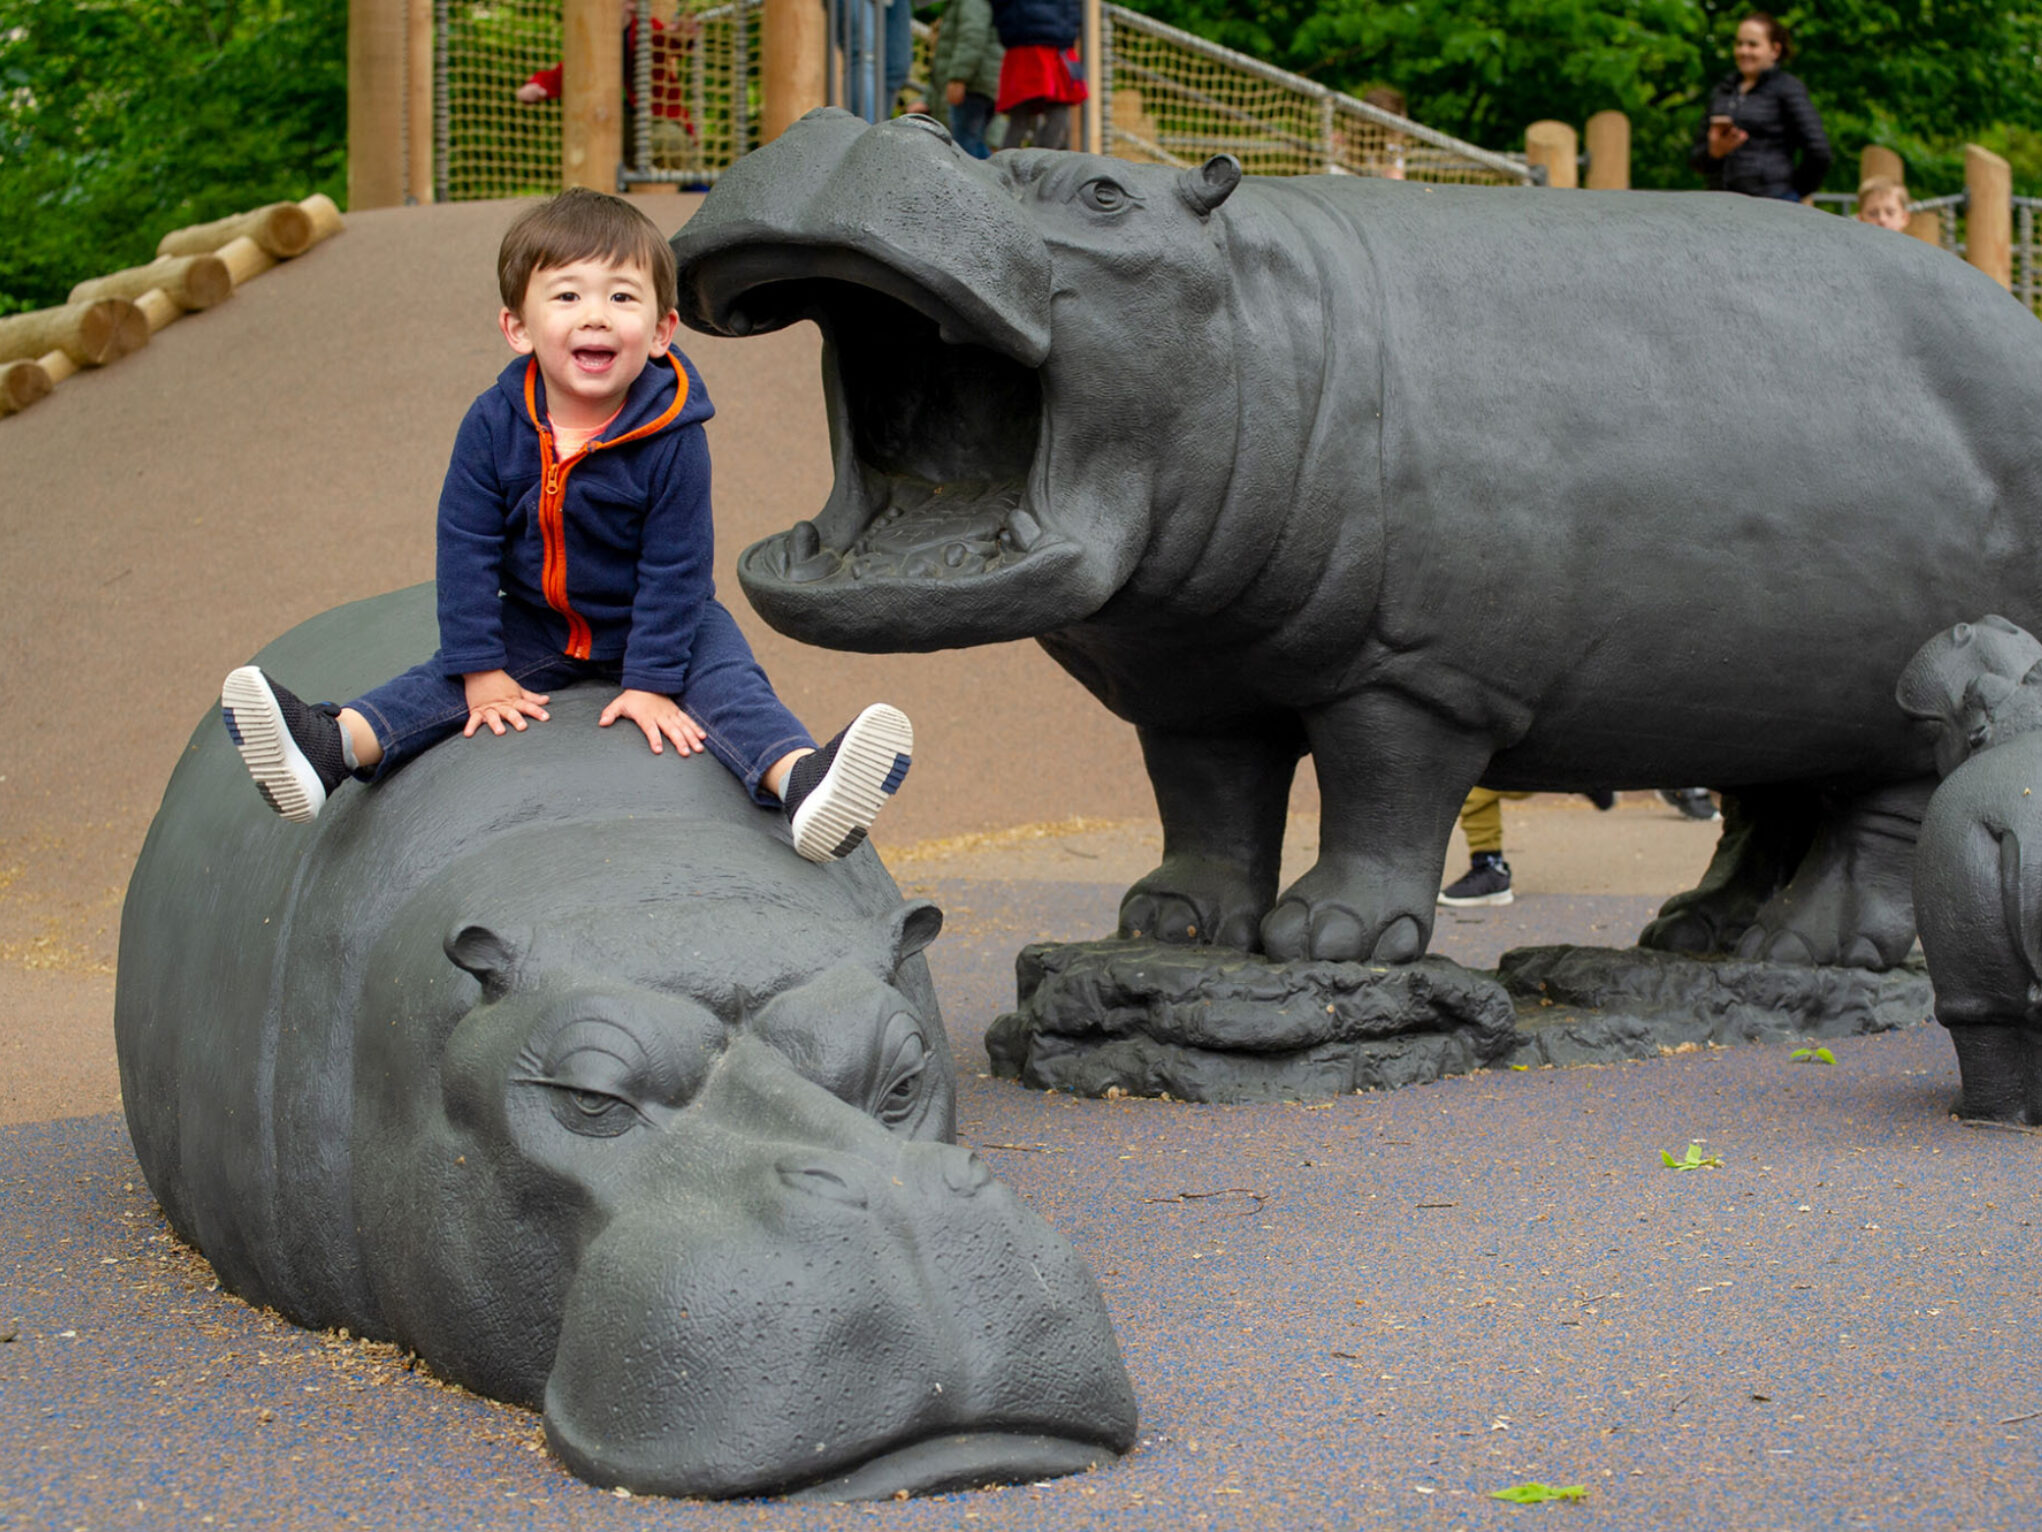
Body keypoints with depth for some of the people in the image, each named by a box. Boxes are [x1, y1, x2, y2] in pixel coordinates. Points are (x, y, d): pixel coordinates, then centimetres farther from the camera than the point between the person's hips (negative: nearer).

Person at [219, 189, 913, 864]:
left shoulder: (672, 437, -23)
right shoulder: (492, 425, -16)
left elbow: (675, 566, -18)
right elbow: (465, 548, -11)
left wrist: (651, 682, -20)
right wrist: (482, 672, -14)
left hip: (661, 623, -3)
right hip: (535, 625, 3)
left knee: (726, 678, -26)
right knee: (444, 680, -13)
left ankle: (800, 779, -49)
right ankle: (330, 746, -28)